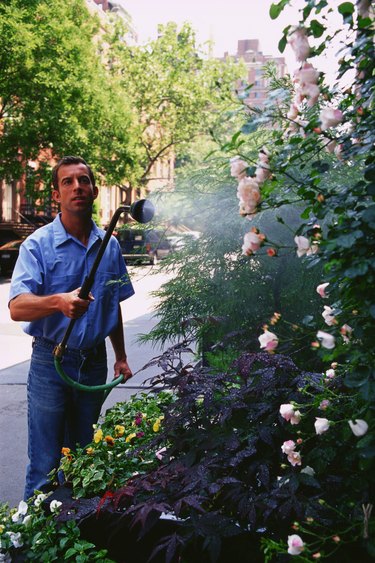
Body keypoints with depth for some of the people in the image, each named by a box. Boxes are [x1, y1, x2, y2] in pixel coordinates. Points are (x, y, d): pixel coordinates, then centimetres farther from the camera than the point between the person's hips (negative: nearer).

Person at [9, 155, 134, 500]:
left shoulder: (110, 246, 5)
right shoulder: (38, 245, -10)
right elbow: (17, 307, -23)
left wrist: (121, 357, 15)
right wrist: (59, 301, -41)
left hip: (95, 362, 5)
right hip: (51, 363, -4)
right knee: (45, 466, 2)